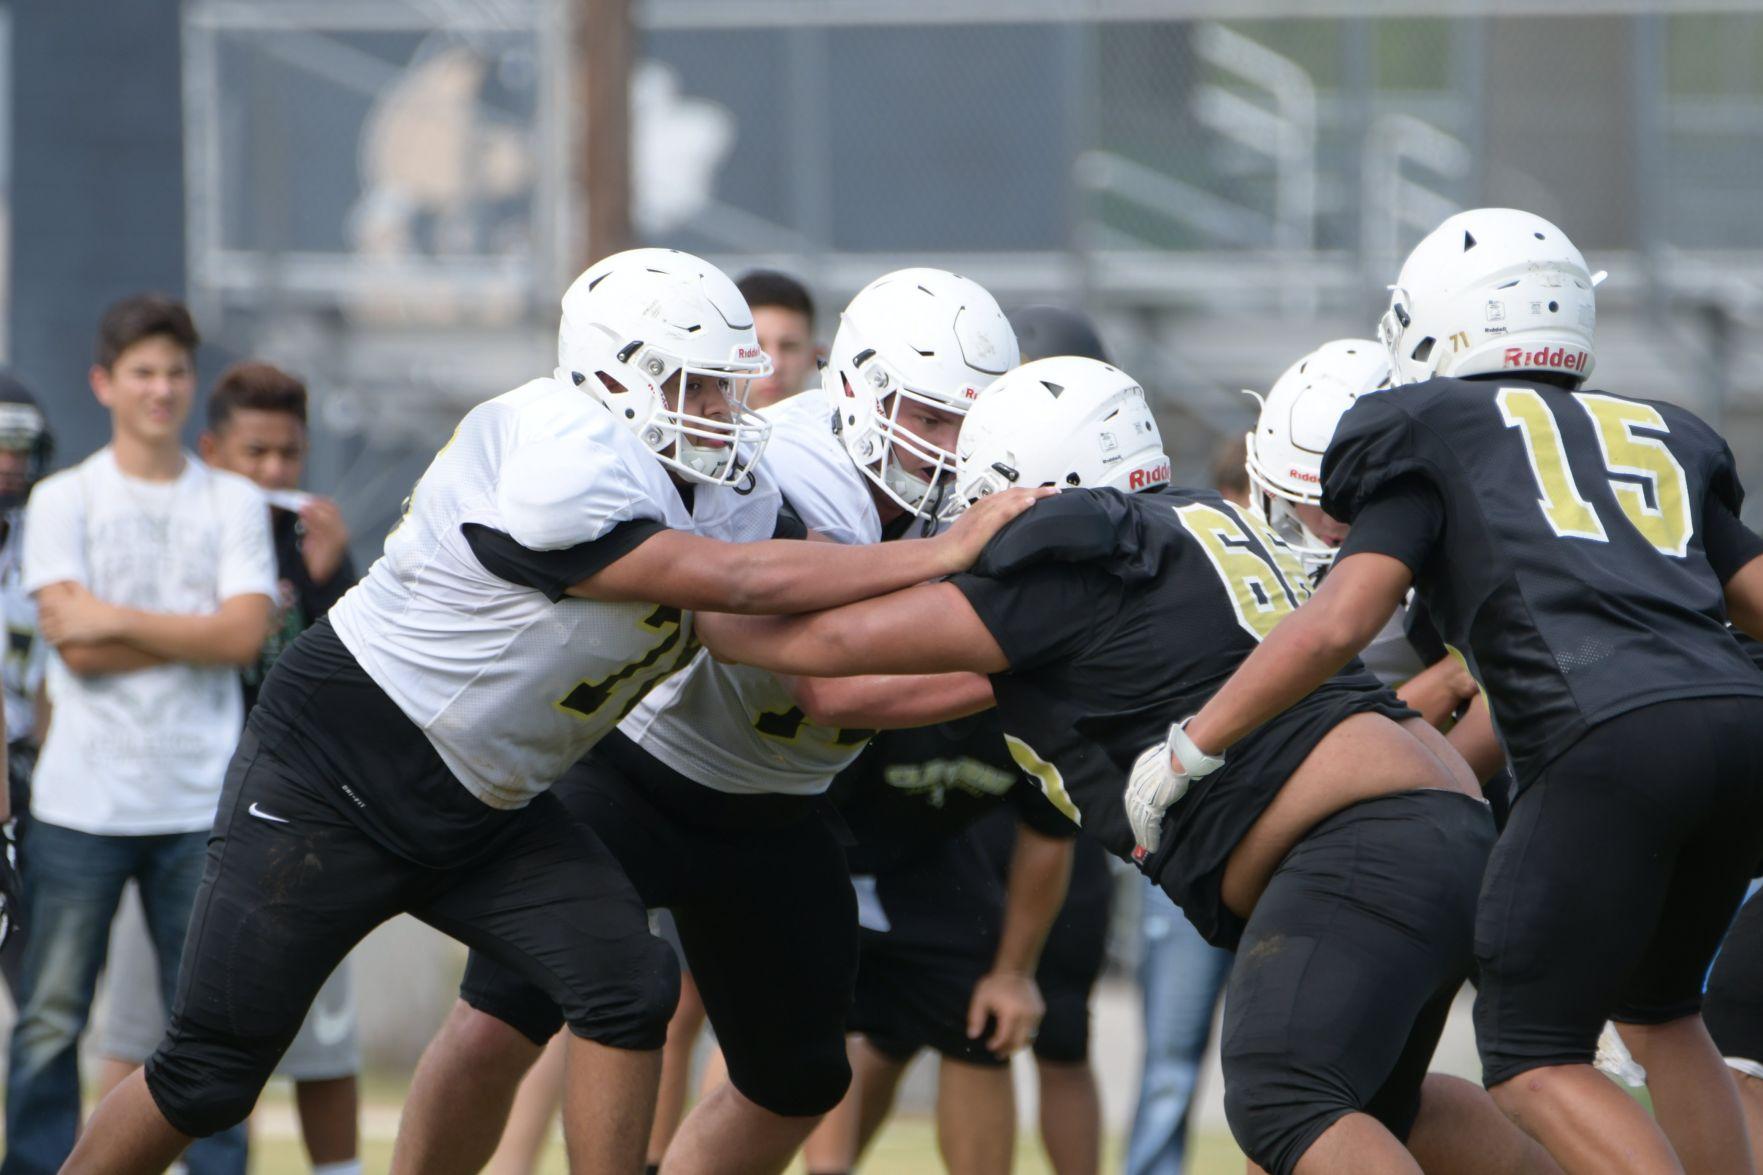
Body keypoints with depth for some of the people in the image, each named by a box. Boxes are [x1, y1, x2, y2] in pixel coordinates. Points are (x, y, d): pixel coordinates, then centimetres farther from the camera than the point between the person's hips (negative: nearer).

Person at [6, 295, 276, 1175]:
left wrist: (118, 620, -9)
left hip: (201, 802, 1)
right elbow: (75, 647, -7)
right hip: (82, 799, -1)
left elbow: (244, 636, -6)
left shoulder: (235, 505, 9)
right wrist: (198, 631, -7)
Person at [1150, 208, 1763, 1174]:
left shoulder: (1432, 435, 13)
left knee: (1533, 1062, 2)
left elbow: (1339, 622, 2)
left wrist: (1189, 748, 8)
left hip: (1609, 740, -6)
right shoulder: (1661, 437, 28)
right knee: (1654, 1010, 27)